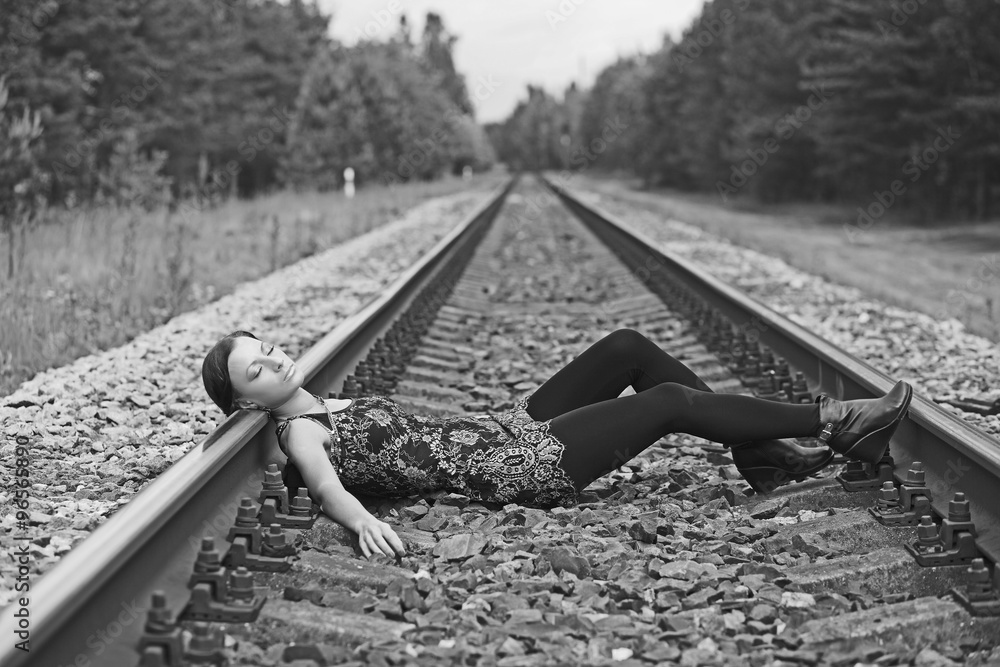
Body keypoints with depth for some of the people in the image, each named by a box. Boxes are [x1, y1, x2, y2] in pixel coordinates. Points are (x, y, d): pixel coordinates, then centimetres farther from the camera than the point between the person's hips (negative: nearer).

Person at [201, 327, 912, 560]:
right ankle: (834, 422, 5)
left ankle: (768, 457, 10)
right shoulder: (300, 433, -11)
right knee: (673, 401, -10)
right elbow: (326, 484, -31)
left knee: (630, 346, 2)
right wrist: (362, 518, -53)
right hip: (518, 468, -9)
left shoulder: (326, 403, 14)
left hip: (505, 429, 9)